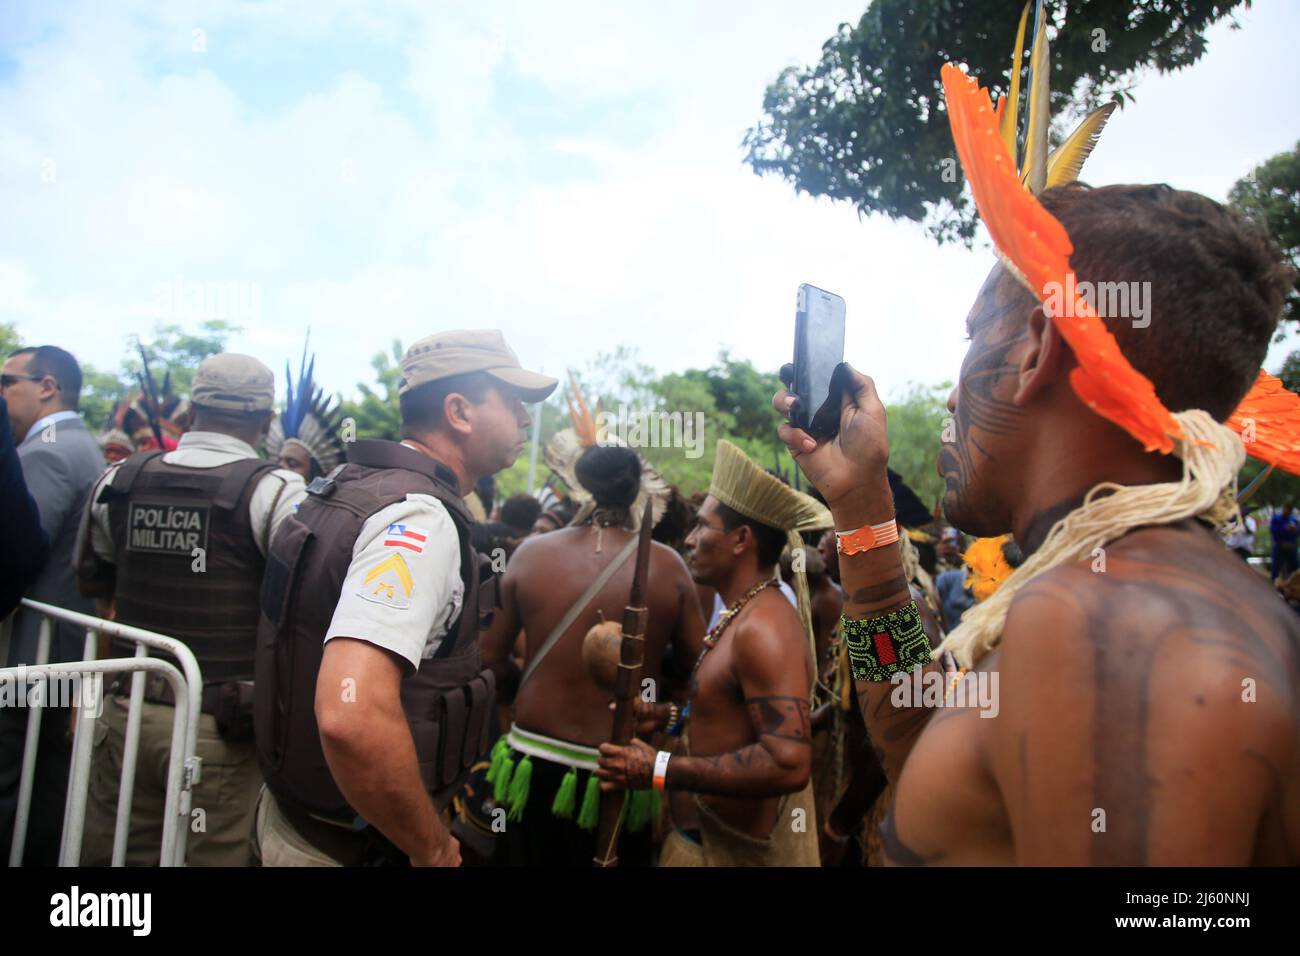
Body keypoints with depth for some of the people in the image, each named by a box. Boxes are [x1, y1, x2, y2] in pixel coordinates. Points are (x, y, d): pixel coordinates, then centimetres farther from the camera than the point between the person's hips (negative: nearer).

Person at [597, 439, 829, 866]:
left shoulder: (761, 628, -26)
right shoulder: (747, 615, 6)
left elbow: (789, 763, -33)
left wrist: (660, 770, -28)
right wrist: (670, 716, 4)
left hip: (729, 849, -9)